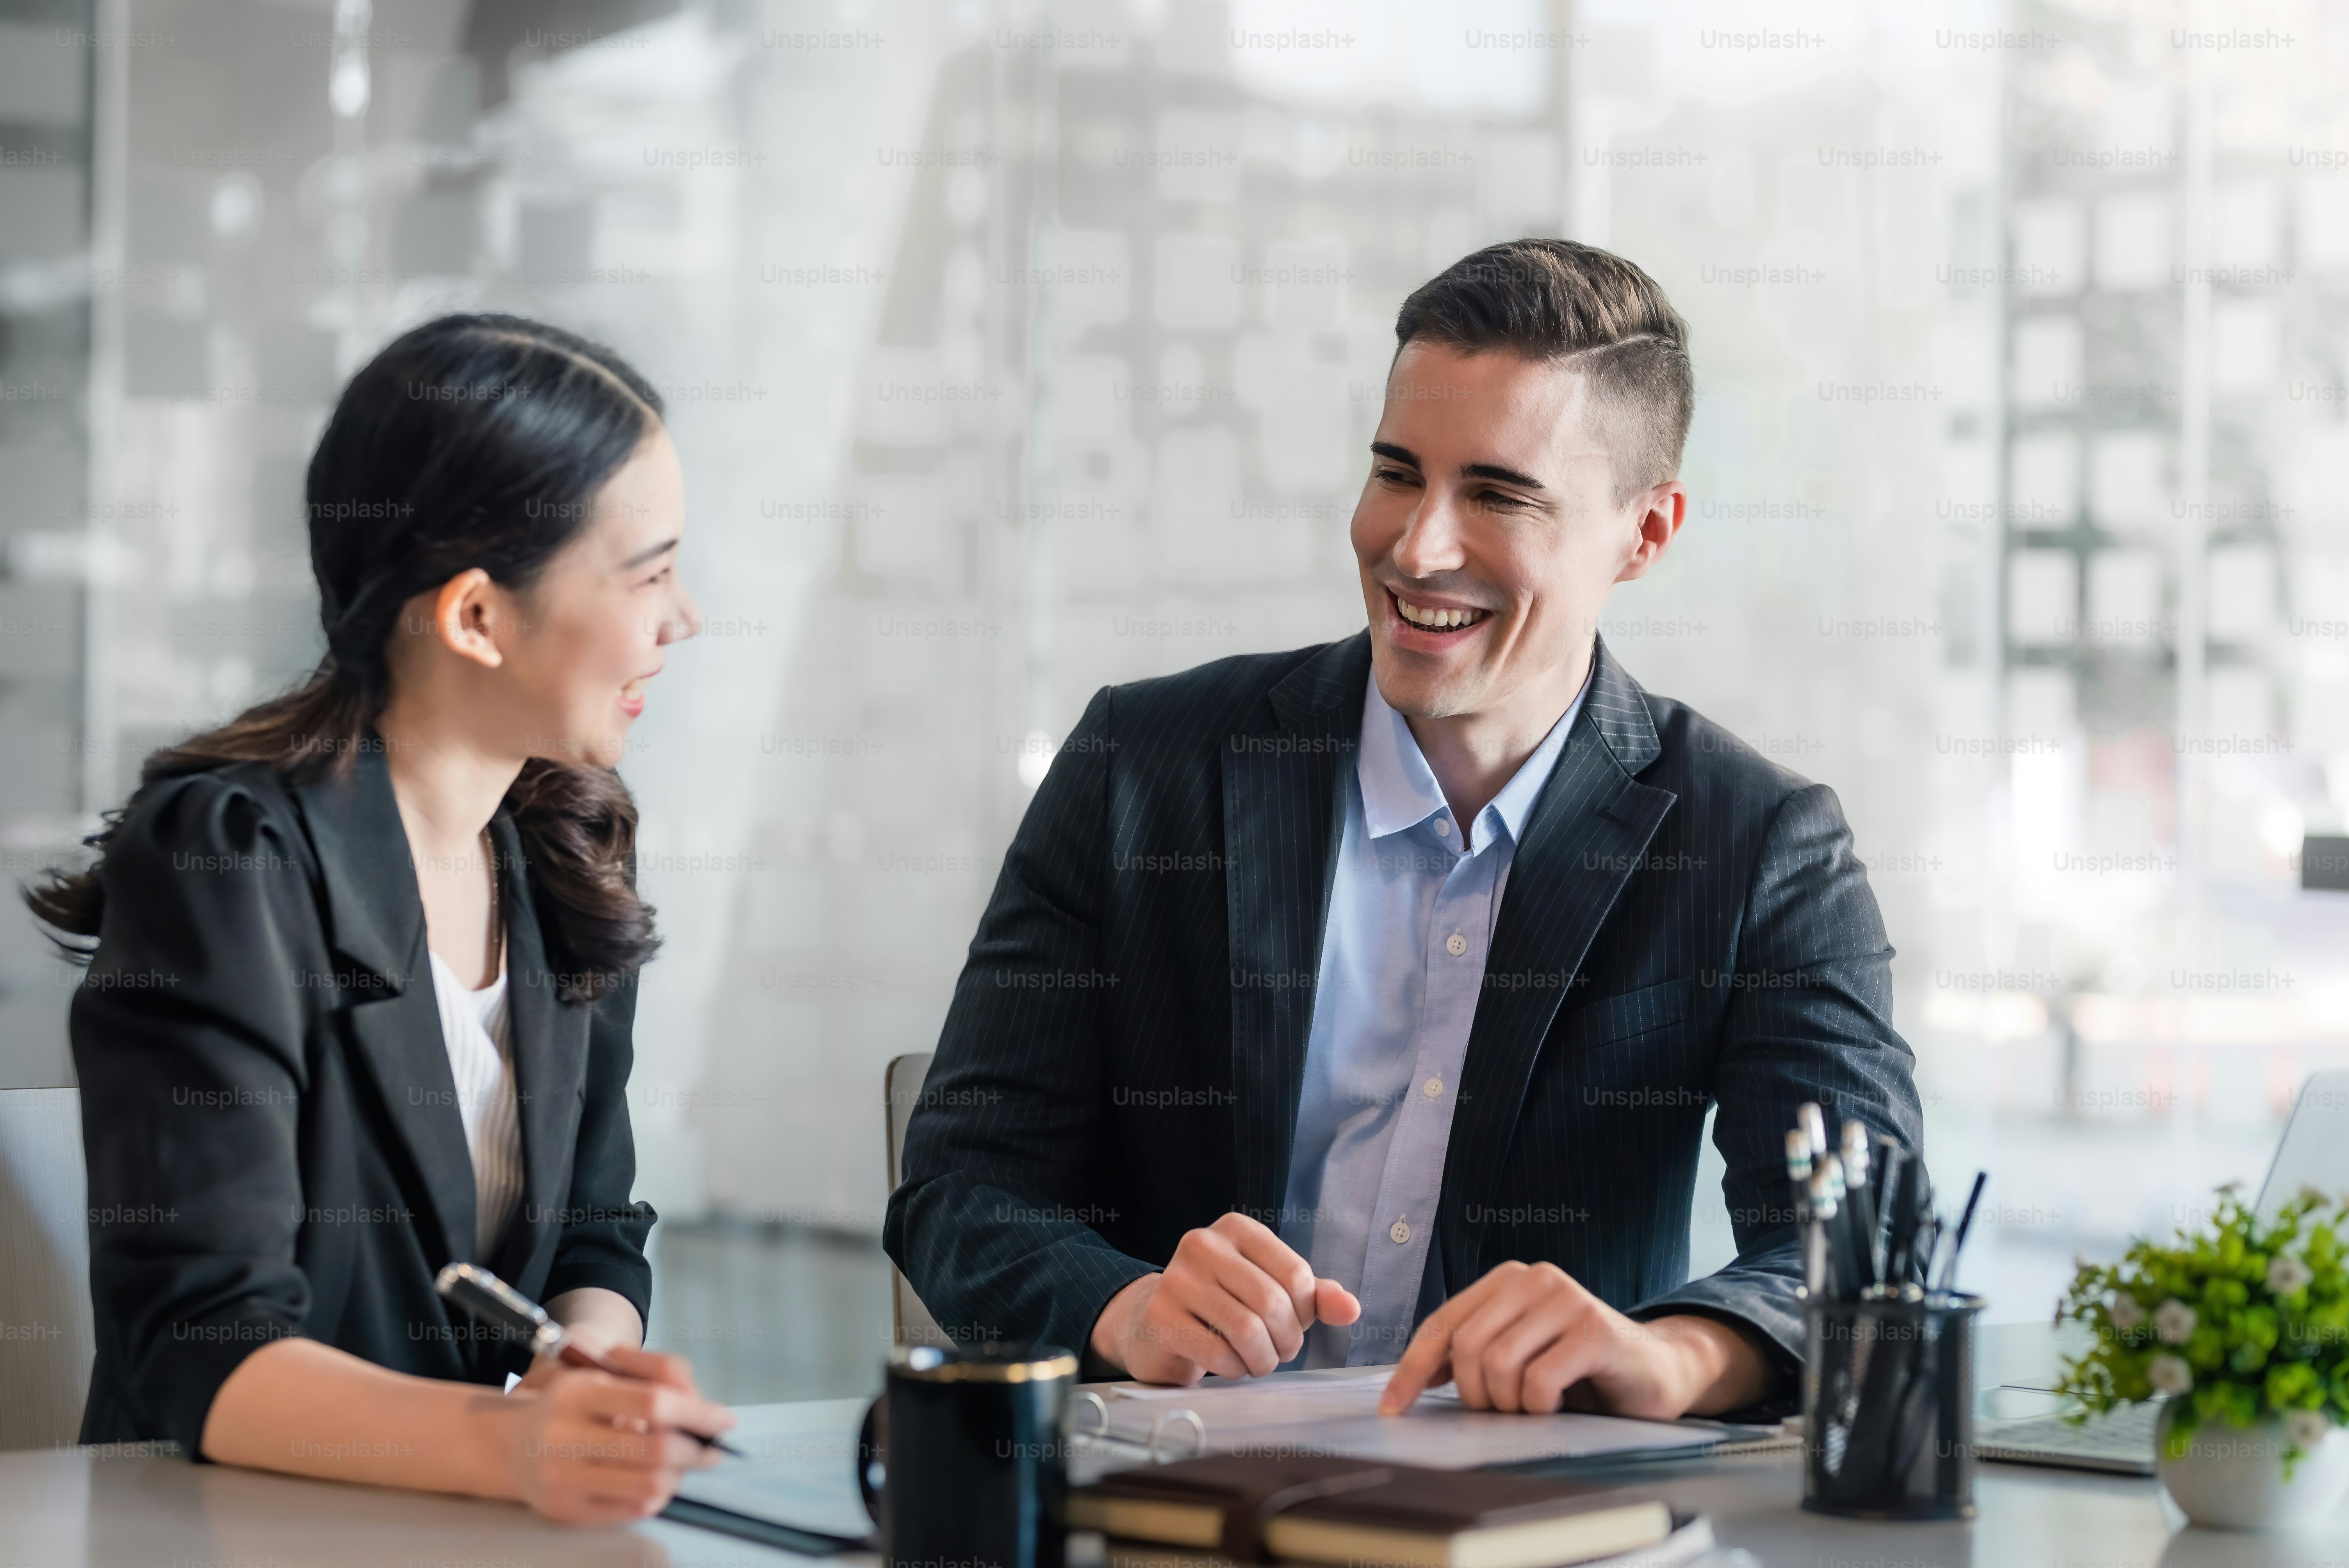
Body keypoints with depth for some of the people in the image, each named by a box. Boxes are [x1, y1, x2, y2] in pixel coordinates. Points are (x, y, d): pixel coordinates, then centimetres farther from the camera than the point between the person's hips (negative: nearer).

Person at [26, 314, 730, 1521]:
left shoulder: (571, 855, 7)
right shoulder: (225, 864, -13)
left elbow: (597, 1240, 9)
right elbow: (200, 1350, -19)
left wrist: (591, 1395, -12)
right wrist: (515, 1444, -34)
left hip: (485, 1520, 5)